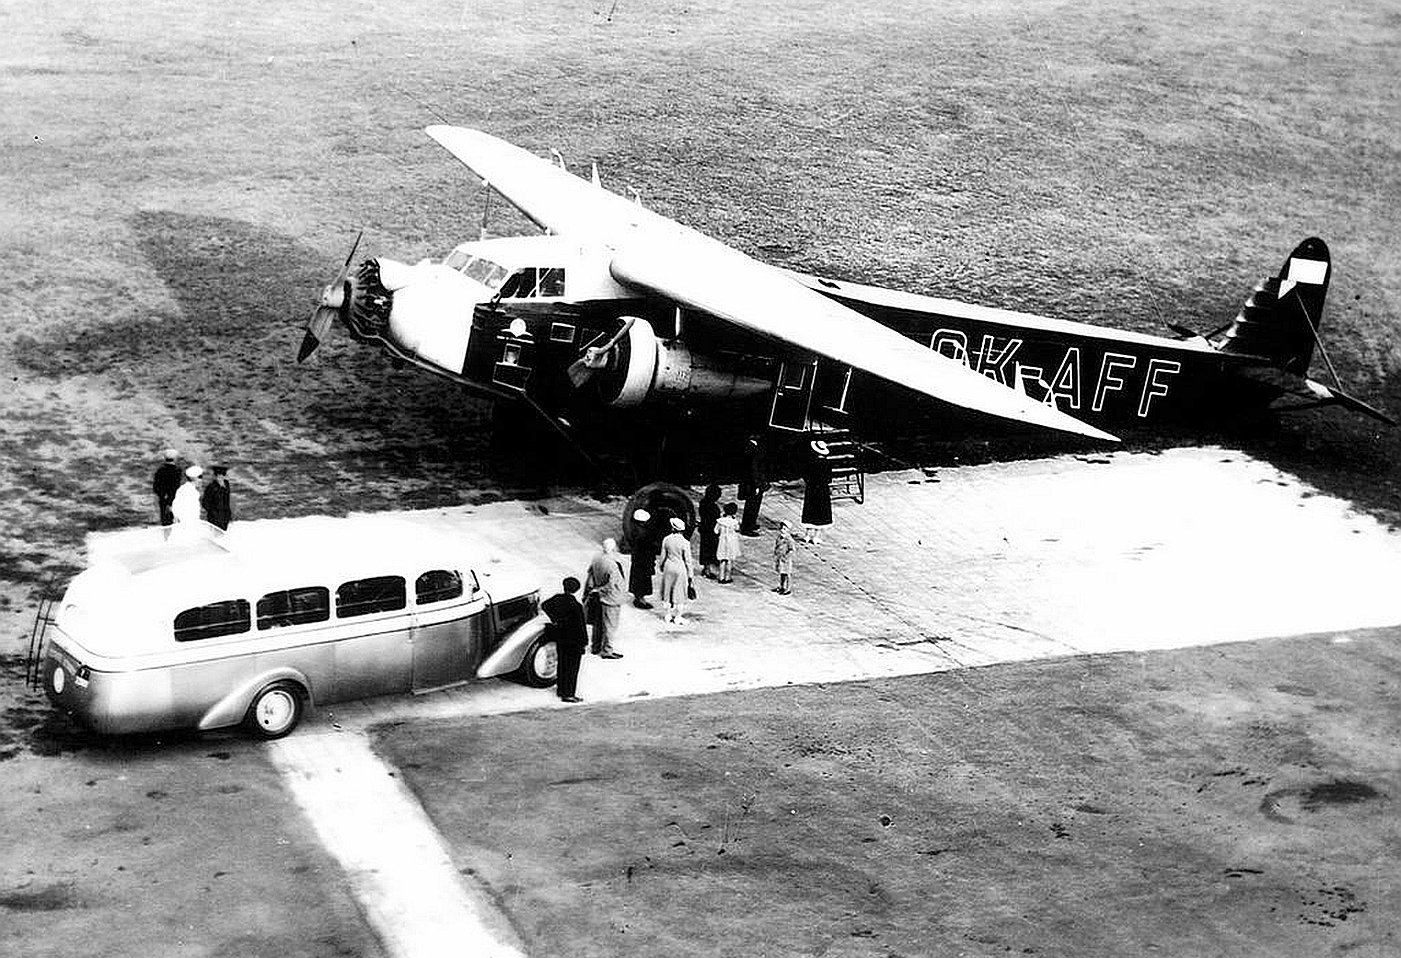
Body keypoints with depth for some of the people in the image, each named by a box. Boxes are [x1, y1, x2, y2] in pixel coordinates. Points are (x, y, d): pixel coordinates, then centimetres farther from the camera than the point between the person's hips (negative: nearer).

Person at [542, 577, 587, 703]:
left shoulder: (557, 599, -5)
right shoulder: (575, 606, -24)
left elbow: (544, 605, 13)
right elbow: (580, 626, -19)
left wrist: (553, 619, 22)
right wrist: (584, 641, -9)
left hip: (560, 638, 7)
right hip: (573, 640, -7)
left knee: (562, 664, 21)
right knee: (572, 667, 4)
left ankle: (561, 689, 33)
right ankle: (568, 694, 6)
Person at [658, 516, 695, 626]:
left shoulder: (666, 540, -9)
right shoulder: (685, 543, -16)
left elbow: (663, 556, 1)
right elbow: (687, 560, -10)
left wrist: (662, 567, 18)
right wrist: (690, 573, 0)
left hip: (669, 567, 3)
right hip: (680, 568, -3)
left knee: (668, 591, 16)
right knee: (679, 592, 9)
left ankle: (669, 614, 24)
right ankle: (678, 616, 15)